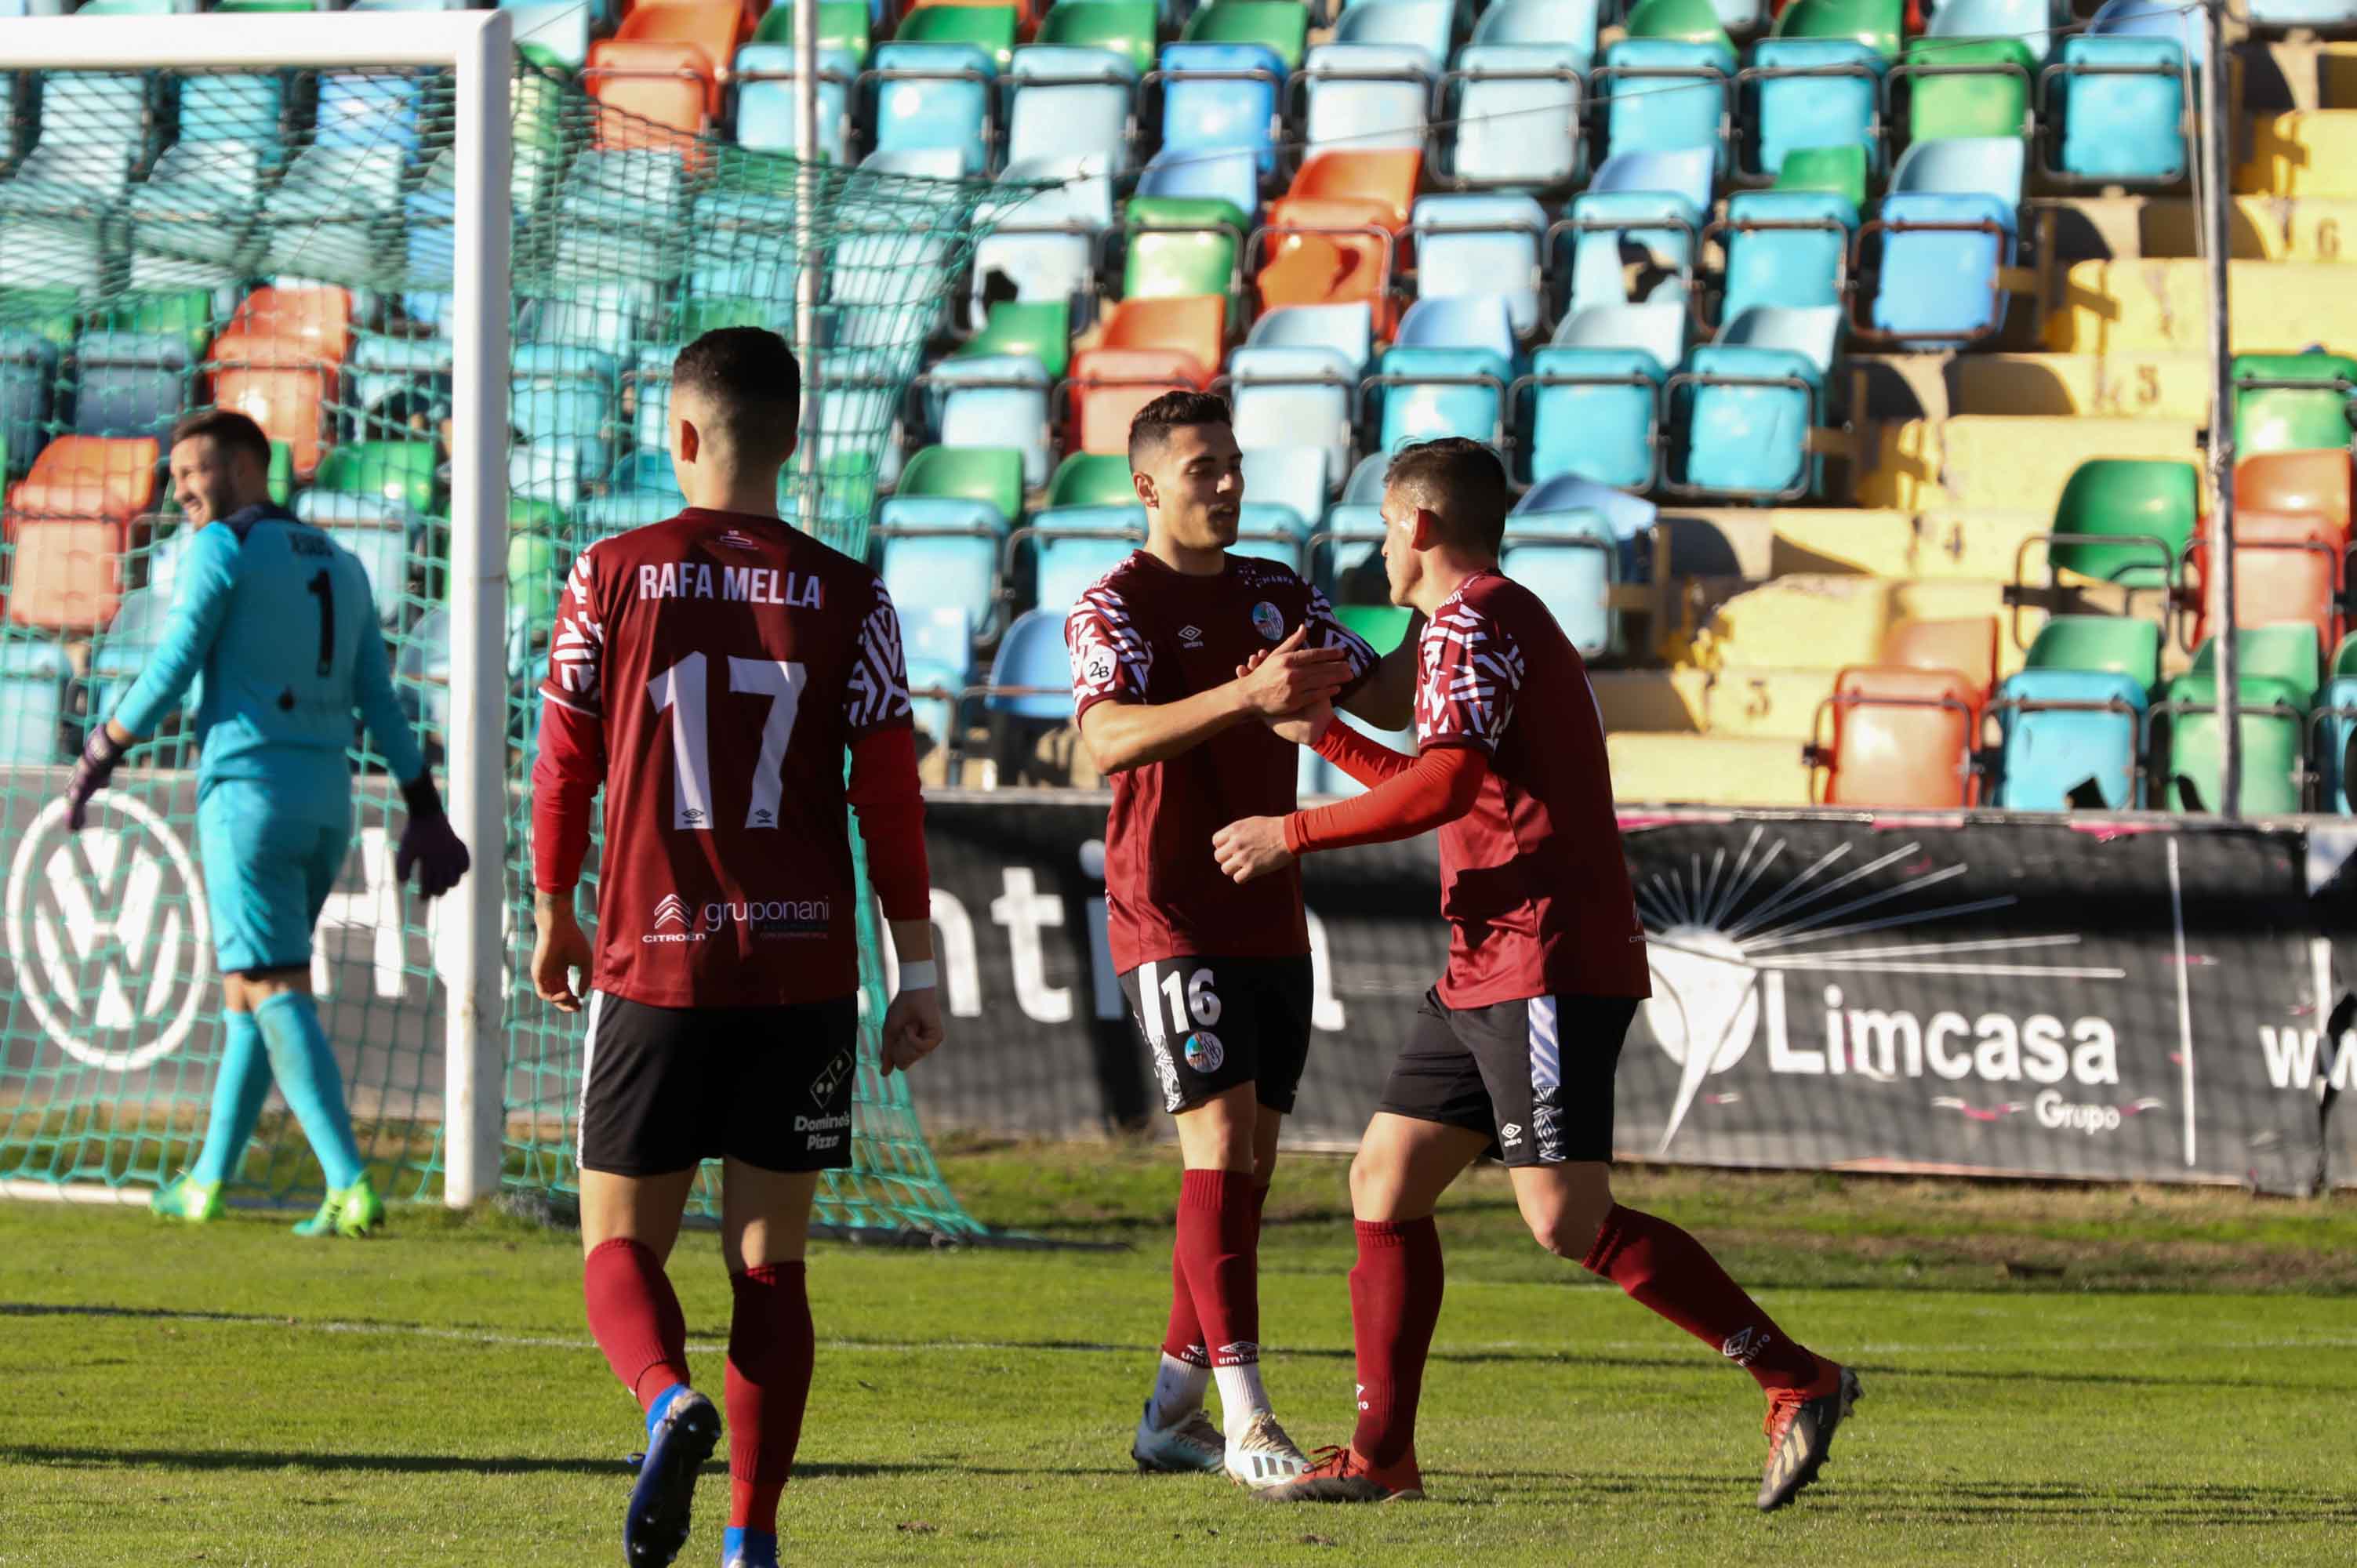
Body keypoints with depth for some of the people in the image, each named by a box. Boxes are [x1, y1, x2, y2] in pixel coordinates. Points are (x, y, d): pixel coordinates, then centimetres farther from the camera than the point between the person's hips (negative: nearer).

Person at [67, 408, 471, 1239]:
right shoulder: (340, 567, 17)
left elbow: (171, 672, -10)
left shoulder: (221, 548, -5)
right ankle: (209, 1179, 25)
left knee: (275, 994, -10)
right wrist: (425, 813, 14)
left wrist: (100, 755, 0)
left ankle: (351, 1187, -22)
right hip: (326, 808, 8)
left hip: (248, 792, -8)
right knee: (248, 986, 18)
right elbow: (380, 702, 14)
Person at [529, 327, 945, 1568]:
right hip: (803, 974, 1)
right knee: (769, 1264, 9)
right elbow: (889, 796, -1)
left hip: (653, 966, -1)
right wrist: (918, 974, 6)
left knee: (621, 1244, 8)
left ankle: (670, 1400, -23)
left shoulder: (612, 576, -1)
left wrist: (554, 918, 17)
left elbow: (565, 768, 2)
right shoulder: (848, 600, 0)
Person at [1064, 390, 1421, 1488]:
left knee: (1248, 1171, 7)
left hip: (1271, 923, 7)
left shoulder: (1277, 596, 13)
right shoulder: (1114, 604, -7)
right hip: (1171, 923, -7)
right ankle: (1246, 1422, -16)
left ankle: (1172, 1412, 16)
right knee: (1218, 1152, -14)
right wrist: (1248, 694, -35)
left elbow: (1384, 701, 13)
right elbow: (1108, 738, -24)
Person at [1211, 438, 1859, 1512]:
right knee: (1384, 1182, 8)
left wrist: (1292, 835, -16)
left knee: (1567, 1219, -15)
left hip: (1545, 962, -11)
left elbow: (1445, 785, -23)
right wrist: (1325, 734, 36)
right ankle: (1380, 1457, 8)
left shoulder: (1472, 621, -9)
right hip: (1488, 970, 11)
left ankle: (1799, 1382, -12)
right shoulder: (1503, 621, 23)